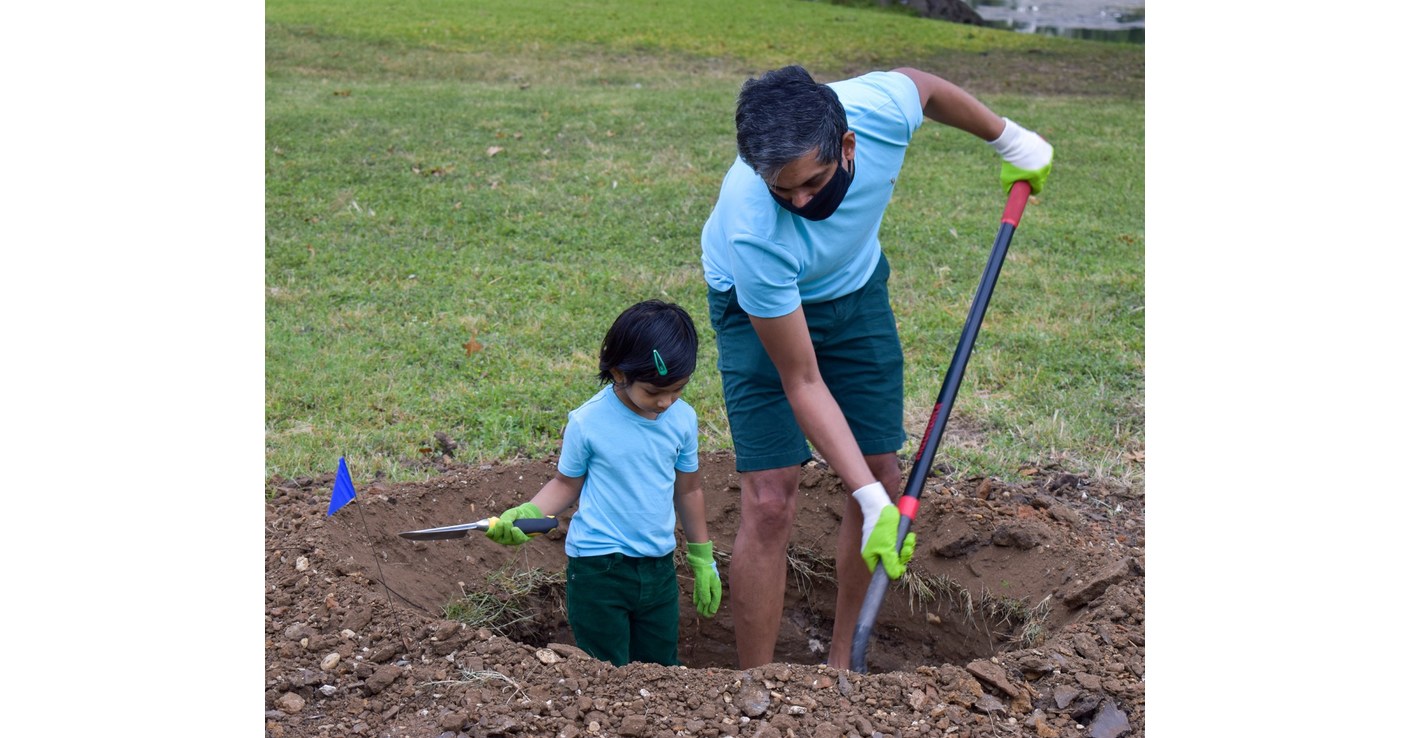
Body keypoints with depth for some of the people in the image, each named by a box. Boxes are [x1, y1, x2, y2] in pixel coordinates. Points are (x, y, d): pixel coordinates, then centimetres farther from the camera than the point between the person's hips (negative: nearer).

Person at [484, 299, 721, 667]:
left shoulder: (683, 419, -1)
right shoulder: (588, 422, -14)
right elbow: (566, 483, 0)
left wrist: (703, 560, 18)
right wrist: (525, 514, -18)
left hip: (659, 567, 4)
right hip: (599, 568, -4)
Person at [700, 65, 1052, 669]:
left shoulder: (882, 105, -33)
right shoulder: (754, 234, -41)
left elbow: (924, 84, -3)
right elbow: (802, 384, -31)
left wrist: (1009, 139, 11)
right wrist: (868, 499, -33)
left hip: (856, 284, 5)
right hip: (761, 306, -5)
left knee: (884, 477, 2)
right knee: (769, 501, -16)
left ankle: (841, 664, 16)